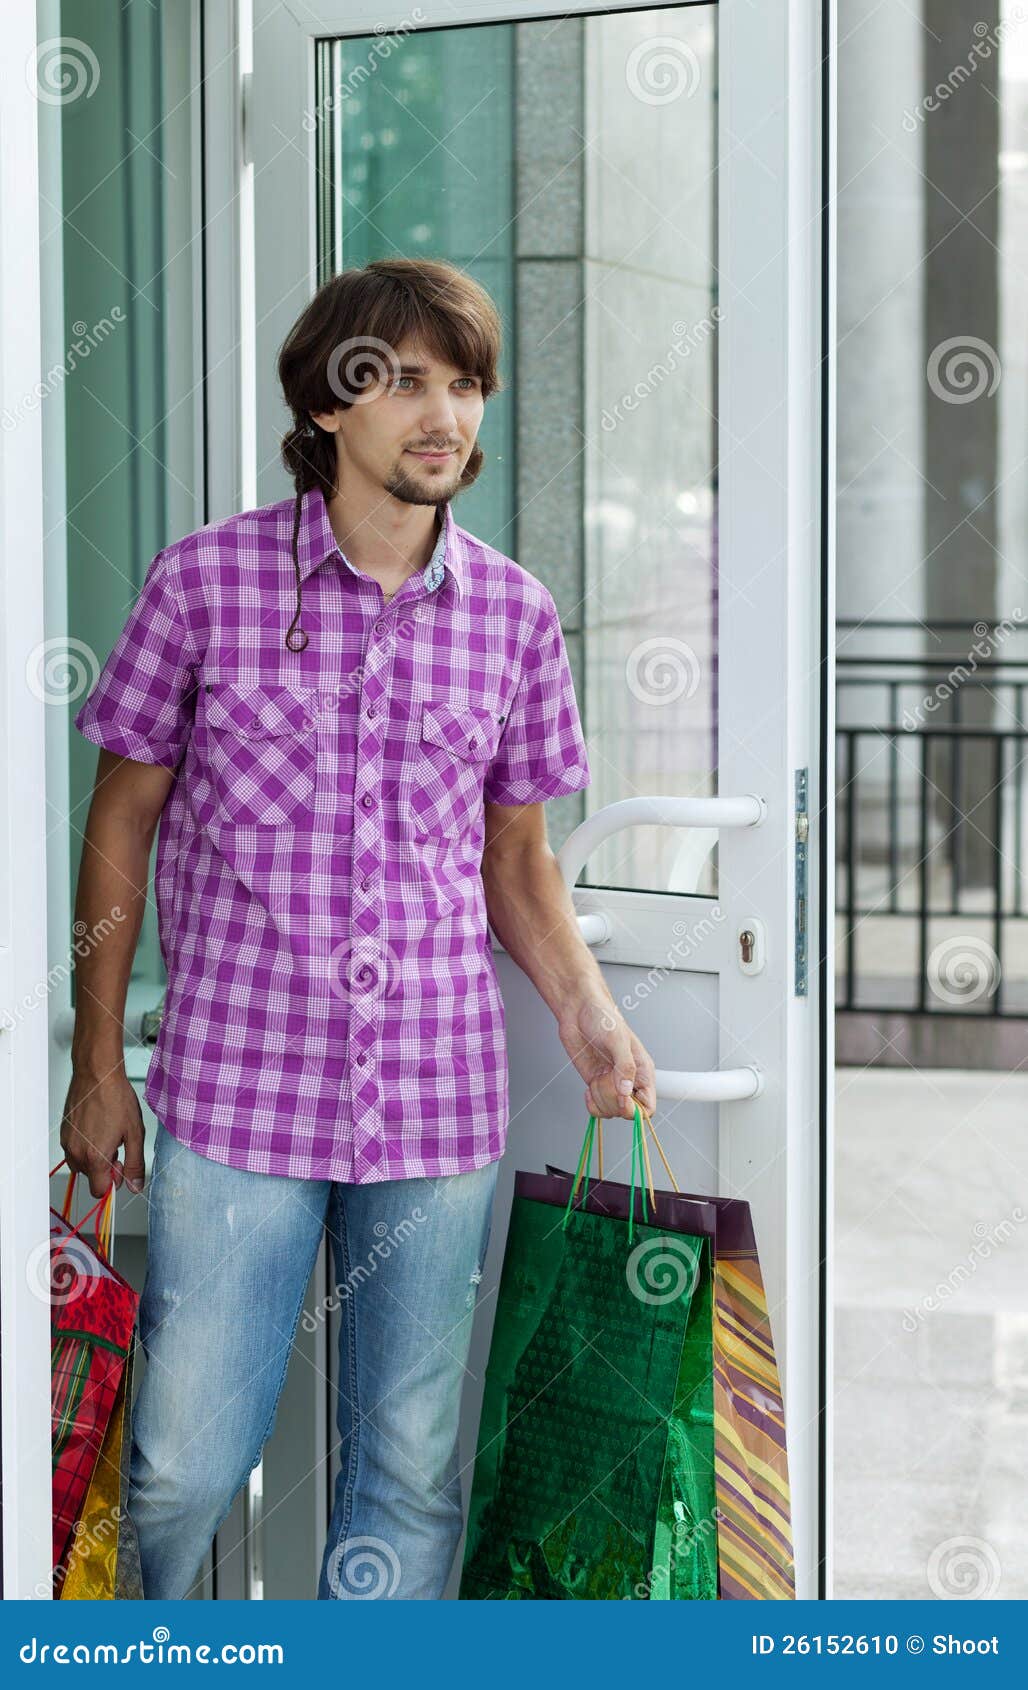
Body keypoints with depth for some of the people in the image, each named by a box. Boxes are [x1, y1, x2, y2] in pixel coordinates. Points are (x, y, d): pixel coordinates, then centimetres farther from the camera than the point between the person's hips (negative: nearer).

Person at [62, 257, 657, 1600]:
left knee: (410, 1467, 10)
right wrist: (98, 1067, 2)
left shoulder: (514, 613, 5)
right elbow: (123, 822, 3)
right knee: (188, 1462, 2)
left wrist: (587, 1011, -3)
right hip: (236, 1090, -2)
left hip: (442, 1100, 3)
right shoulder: (206, 579, -3)